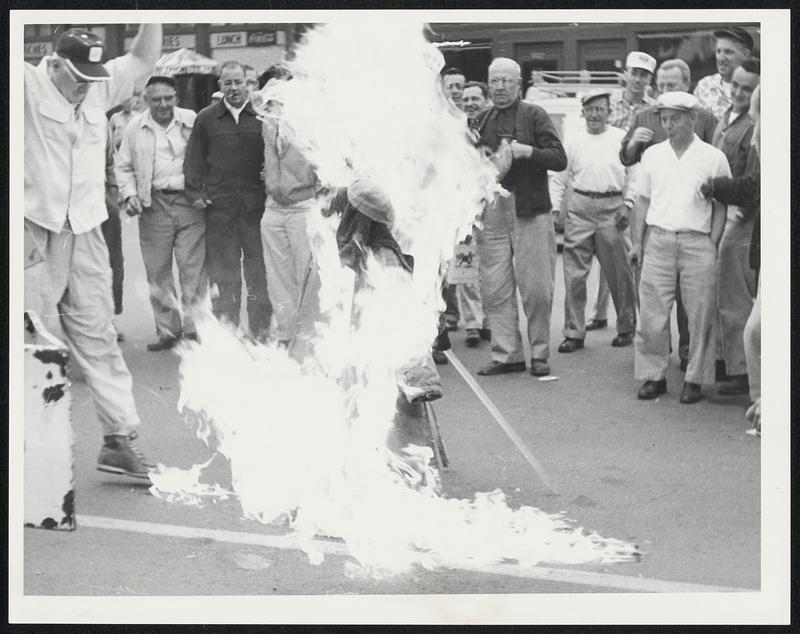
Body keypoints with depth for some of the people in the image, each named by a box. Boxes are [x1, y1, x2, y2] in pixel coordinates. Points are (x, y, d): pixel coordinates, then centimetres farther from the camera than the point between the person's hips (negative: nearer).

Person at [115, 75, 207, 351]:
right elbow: (124, 166, 16)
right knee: (158, 273, 4)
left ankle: (194, 327, 4)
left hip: (190, 203, -2)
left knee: (193, 268, -4)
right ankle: (167, 330, 13)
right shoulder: (135, 127, 9)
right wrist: (129, 194, 1)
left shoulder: (192, 121, 3)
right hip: (154, 205, 2)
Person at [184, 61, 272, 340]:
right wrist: (196, 192, 3)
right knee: (223, 270, 5)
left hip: (256, 205, -1)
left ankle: (261, 328, 10)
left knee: (258, 268, 2)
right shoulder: (206, 119, 9)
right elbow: (194, 158, 12)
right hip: (219, 205, 1)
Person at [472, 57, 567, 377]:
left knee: (537, 289, -2)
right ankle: (507, 354, 10)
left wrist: (525, 150, -17)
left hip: (530, 211, -4)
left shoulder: (534, 116, 2)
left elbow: (559, 159, -5)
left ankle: (540, 354, 11)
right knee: (494, 289, 2)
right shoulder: (481, 122, 14)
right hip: (491, 213, 4)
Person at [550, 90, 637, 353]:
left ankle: (626, 328, 19)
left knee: (618, 272, 4)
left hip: (612, 208, -1)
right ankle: (574, 332, 7)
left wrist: (628, 205, -4)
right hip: (579, 208, 1)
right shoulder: (574, 142, 10)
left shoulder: (622, 138, 6)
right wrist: (553, 209, 3)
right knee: (574, 273, -1)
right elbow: (559, 179, 12)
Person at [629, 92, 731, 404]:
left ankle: (695, 379, 10)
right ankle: (653, 375, 10)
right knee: (652, 313, 0)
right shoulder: (652, 155, 10)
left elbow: (720, 207, 4)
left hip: (697, 243, -2)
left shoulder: (713, 158, 2)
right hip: (658, 241, 2)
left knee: (700, 315, 0)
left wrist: (713, 246, -4)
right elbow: (643, 201, 14)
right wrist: (637, 243, 7)